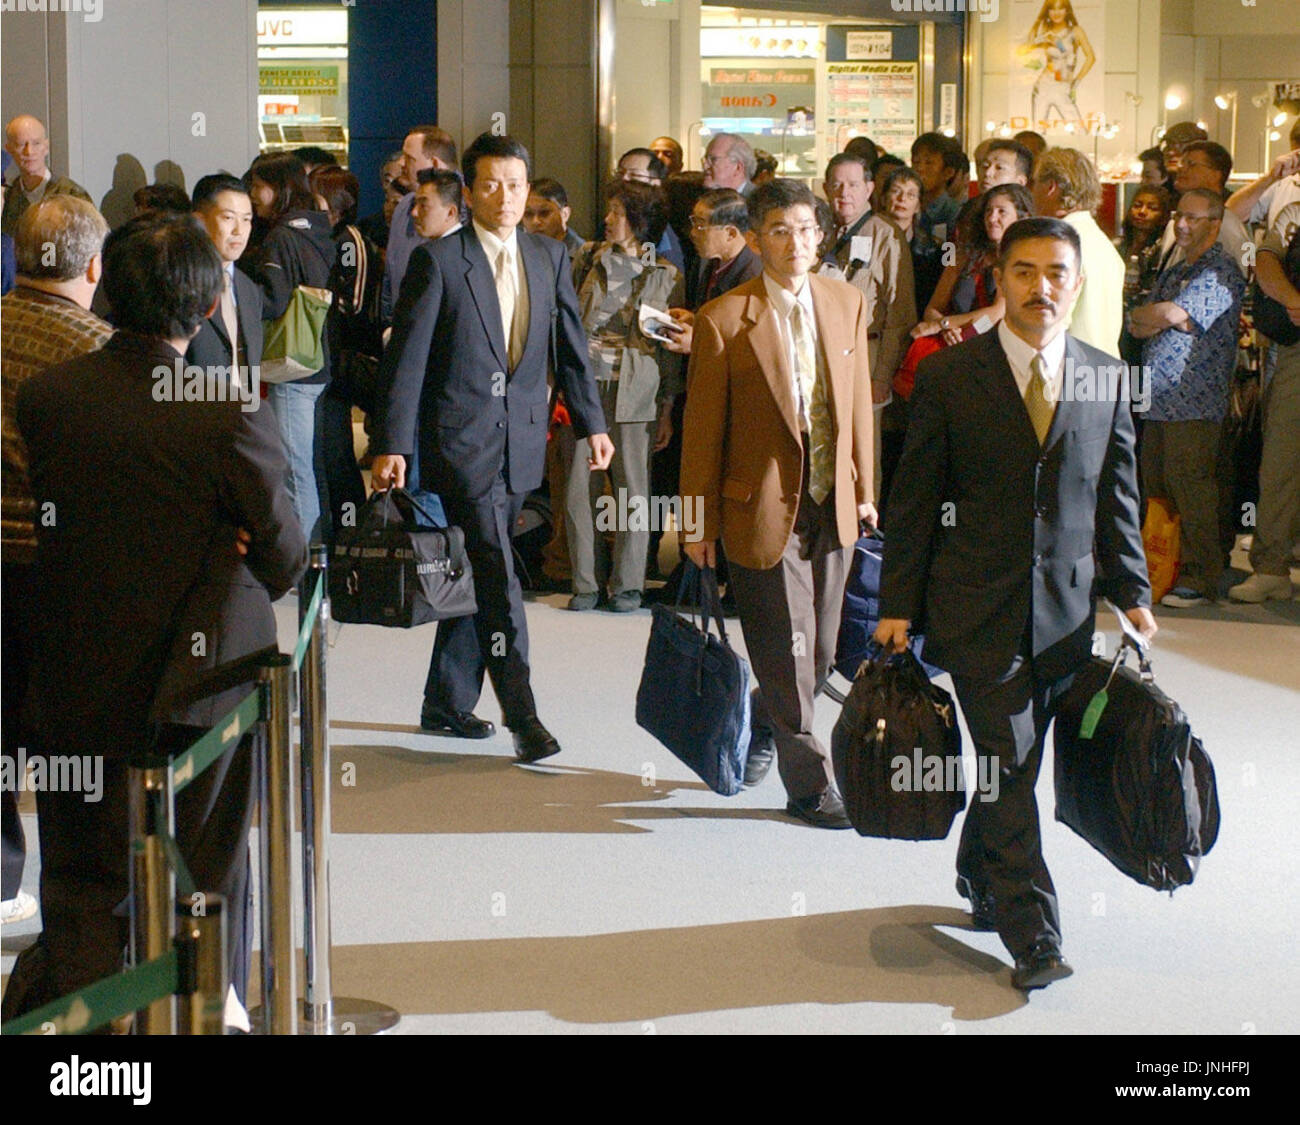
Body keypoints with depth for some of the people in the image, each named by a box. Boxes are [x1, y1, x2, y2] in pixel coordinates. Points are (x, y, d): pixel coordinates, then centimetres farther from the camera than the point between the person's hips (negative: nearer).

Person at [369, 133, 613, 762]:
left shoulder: (549, 257, 9)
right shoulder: (438, 260, -7)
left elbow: (571, 345, 17)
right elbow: (406, 357, -9)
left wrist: (590, 423, 14)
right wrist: (392, 444, -14)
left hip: (521, 441, 6)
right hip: (461, 439, -5)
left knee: (476, 574, 13)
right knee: (496, 572, -12)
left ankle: (447, 703, 25)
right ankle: (522, 716, -11)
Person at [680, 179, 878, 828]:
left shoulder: (847, 303, 5)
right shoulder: (724, 320, -10)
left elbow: (858, 403, 13)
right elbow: (703, 427, -5)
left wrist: (864, 489, 13)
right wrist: (701, 520, -3)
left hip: (831, 505, 5)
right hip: (763, 505, -5)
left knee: (819, 651, 13)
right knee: (786, 652, 2)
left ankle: (760, 730, 41)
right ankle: (810, 785, 16)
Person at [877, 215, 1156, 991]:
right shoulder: (950, 376, -1)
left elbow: (1117, 498, 11)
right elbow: (916, 499, 0)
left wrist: (1131, 593, 4)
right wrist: (898, 605, -2)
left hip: (1064, 611, 3)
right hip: (977, 610, -3)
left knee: (1015, 765, 11)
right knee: (1008, 763, -8)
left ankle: (982, 881, 35)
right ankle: (1034, 936, -4)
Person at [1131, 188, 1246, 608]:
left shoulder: (1219, 272, -7)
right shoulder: (1174, 271, 22)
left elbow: (1171, 314, -17)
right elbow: (1140, 329, 15)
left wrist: (1138, 315, 3)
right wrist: (1157, 320, -8)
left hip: (1194, 402, -9)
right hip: (1159, 399, 9)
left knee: (1190, 487, -9)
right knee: (1155, 487, 11)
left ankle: (1202, 579, -4)